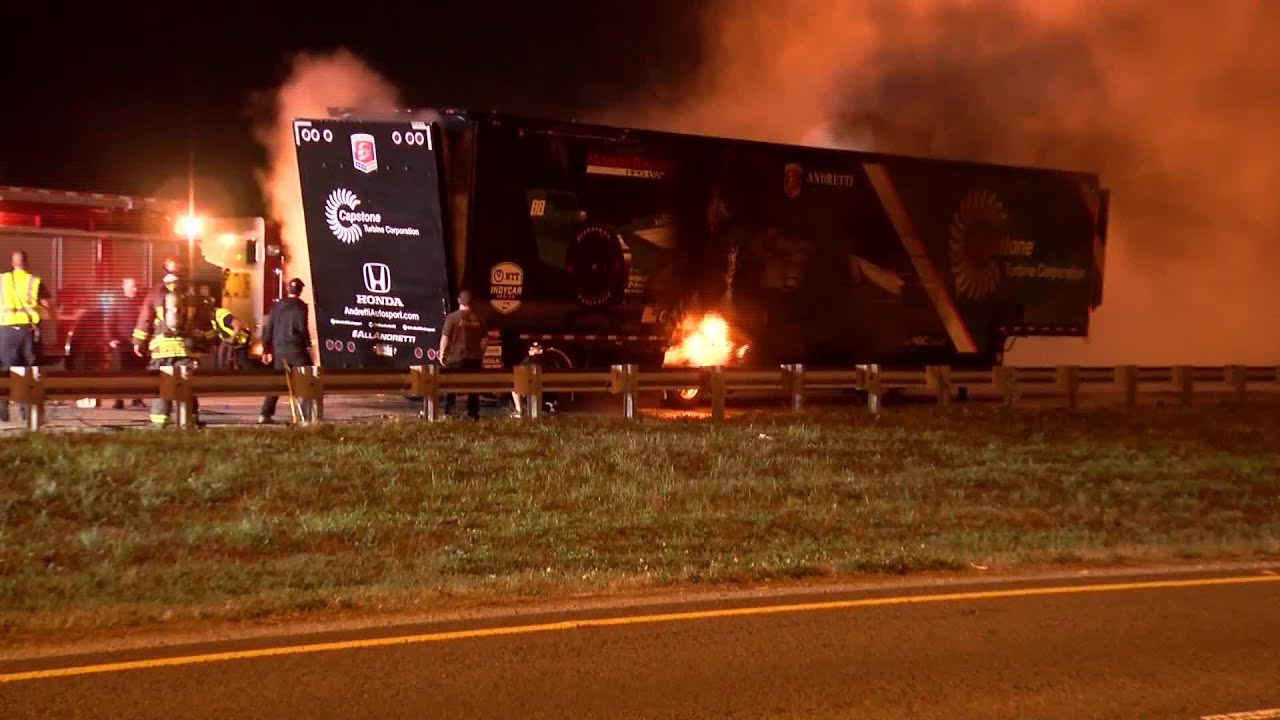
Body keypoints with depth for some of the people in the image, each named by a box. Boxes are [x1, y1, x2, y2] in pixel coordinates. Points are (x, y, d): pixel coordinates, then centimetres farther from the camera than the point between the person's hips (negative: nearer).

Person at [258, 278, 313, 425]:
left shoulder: (277, 306, 11)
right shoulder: (300, 306, -6)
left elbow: (268, 328, 12)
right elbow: (302, 328, -13)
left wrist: (266, 350, 17)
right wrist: (308, 346, -6)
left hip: (279, 349, 6)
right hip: (296, 349, -5)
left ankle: (265, 414, 9)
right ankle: (308, 415, -7)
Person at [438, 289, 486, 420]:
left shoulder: (452, 317, -7)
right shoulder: (479, 319, 4)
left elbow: (445, 337, -7)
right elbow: (483, 340, 9)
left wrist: (442, 354, 4)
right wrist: (481, 356, 20)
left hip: (455, 357, -3)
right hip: (474, 358, 3)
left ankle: (448, 413, 4)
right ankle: (473, 414, 10)